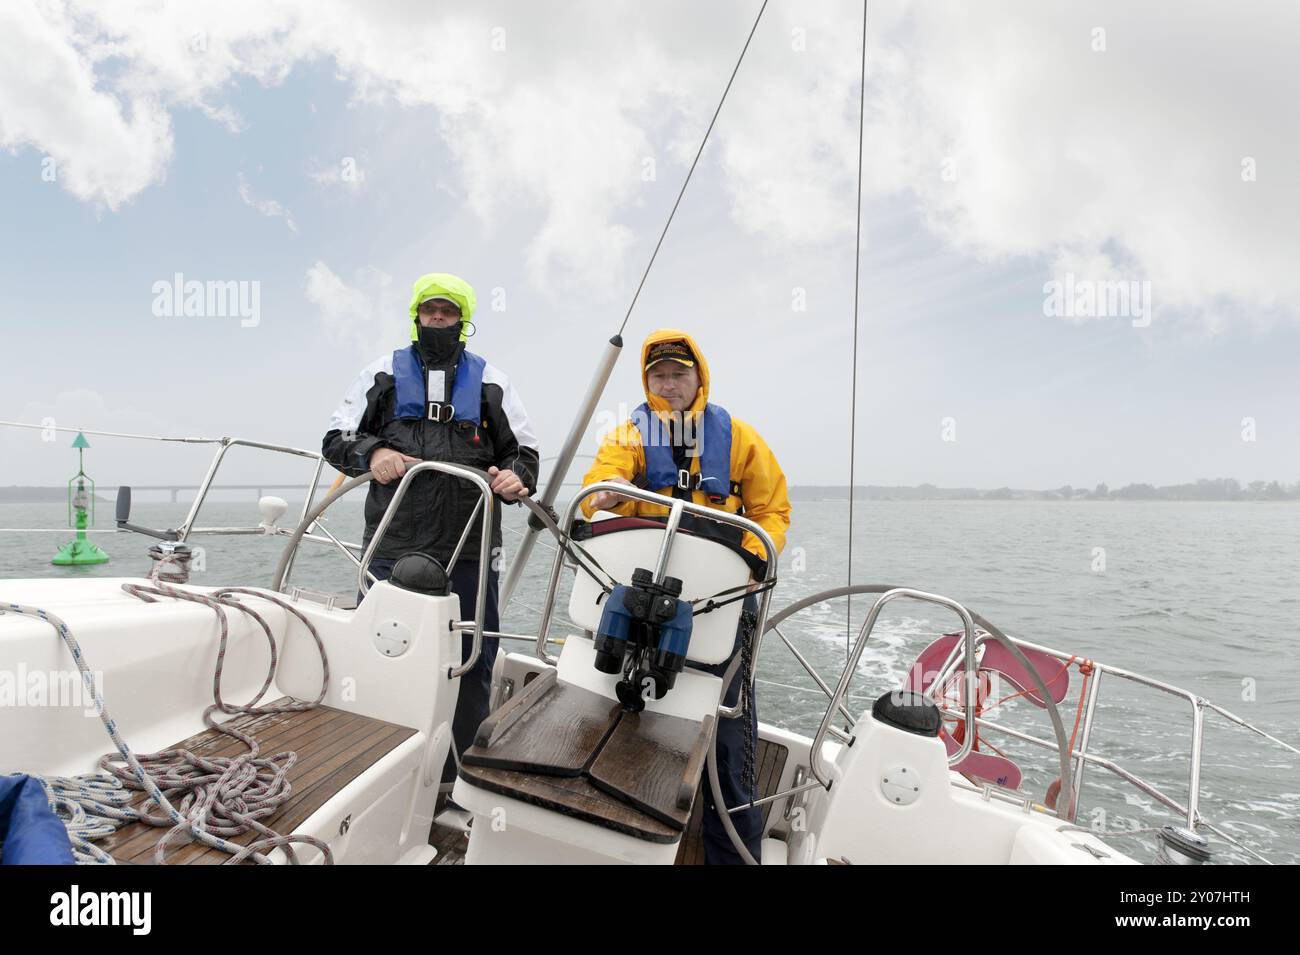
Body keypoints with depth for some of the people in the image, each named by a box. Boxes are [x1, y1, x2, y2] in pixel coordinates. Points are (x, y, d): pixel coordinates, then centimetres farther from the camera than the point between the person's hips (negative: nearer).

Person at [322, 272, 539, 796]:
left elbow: (524, 451, 14)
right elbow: (336, 439, 11)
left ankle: (460, 778, 22)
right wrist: (372, 452, -10)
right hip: (394, 546, 0)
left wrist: (516, 476, -9)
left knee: (472, 663, 6)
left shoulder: (490, 381, 13)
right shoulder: (382, 373, 13)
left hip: (470, 550, 0)